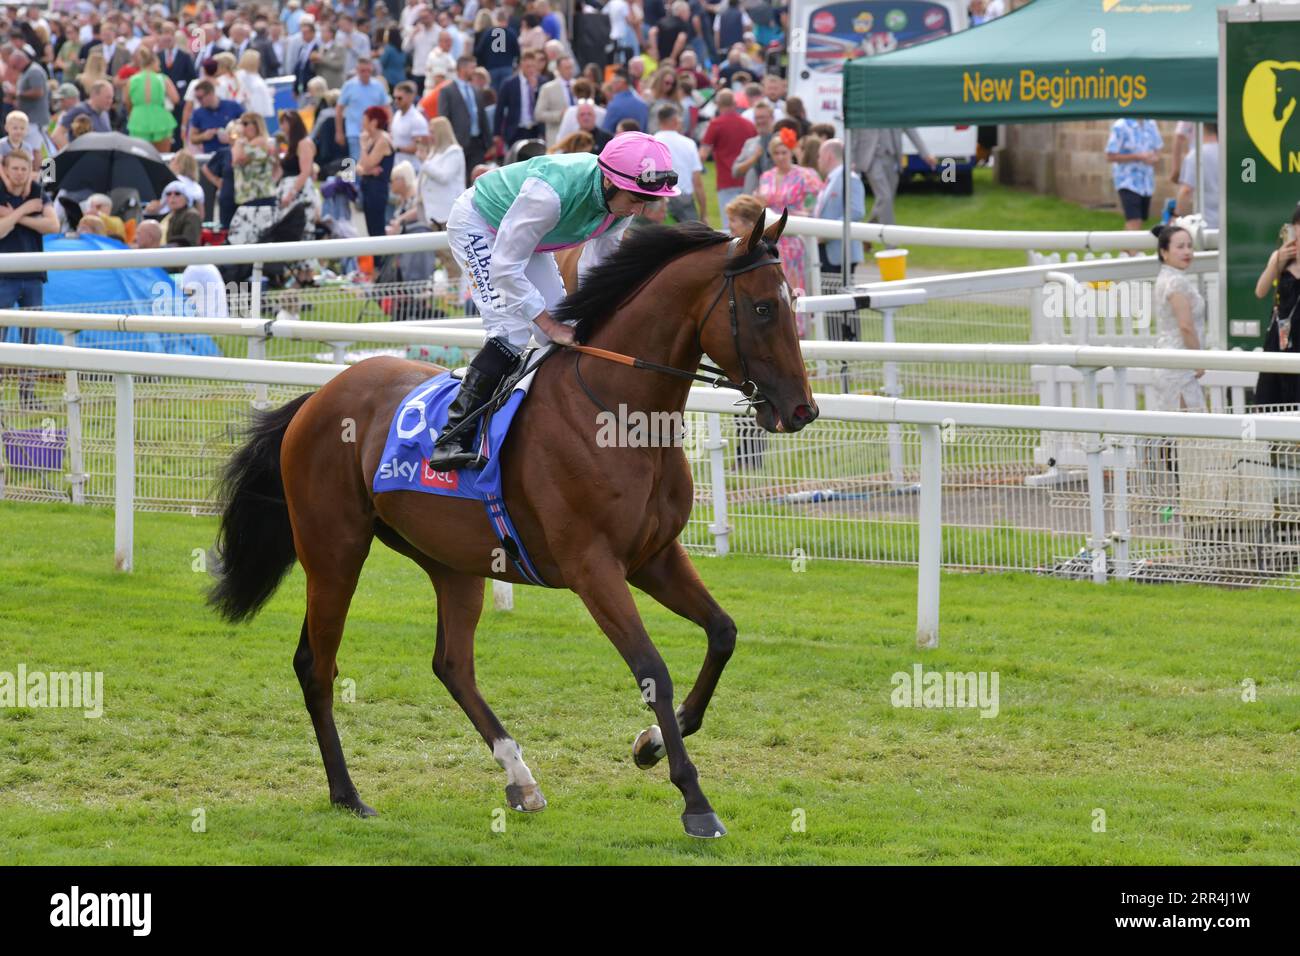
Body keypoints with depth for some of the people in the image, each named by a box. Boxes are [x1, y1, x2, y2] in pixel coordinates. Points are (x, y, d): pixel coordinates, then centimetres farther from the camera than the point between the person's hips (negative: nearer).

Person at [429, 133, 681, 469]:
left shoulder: (621, 203, -19)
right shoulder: (550, 192, -43)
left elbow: (596, 267, -3)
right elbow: (505, 267, -38)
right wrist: (550, 325, -38)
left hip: (528, 237, 8)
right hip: (477, 225, -8)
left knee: (565, 340, 2)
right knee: (511, 332, -24)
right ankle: (451, 438, -25)